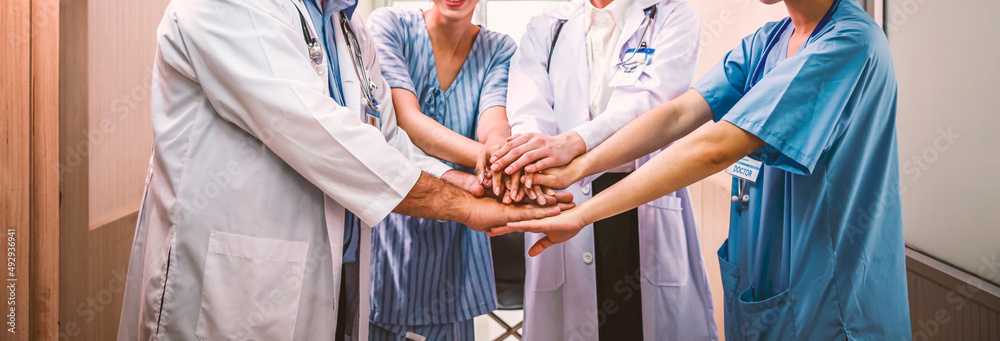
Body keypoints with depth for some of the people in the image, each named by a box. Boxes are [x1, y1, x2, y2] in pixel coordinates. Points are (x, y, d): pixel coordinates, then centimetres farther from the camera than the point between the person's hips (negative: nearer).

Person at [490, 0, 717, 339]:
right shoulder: (544, 30, 14)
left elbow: (649, 99, -13)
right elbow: (529, 112, -4)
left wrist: (572, 142, -31)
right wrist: (522, 164, -28)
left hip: (651, 207, -1)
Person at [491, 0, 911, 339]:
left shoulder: (851, 41, -21)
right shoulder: (764, 42, 5)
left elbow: (716, 146, -27)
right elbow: (680, 113, -5)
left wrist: (581, 214, -25)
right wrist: (577, 164, -18)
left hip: (828, 302, -7)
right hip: (754, 283, 7)